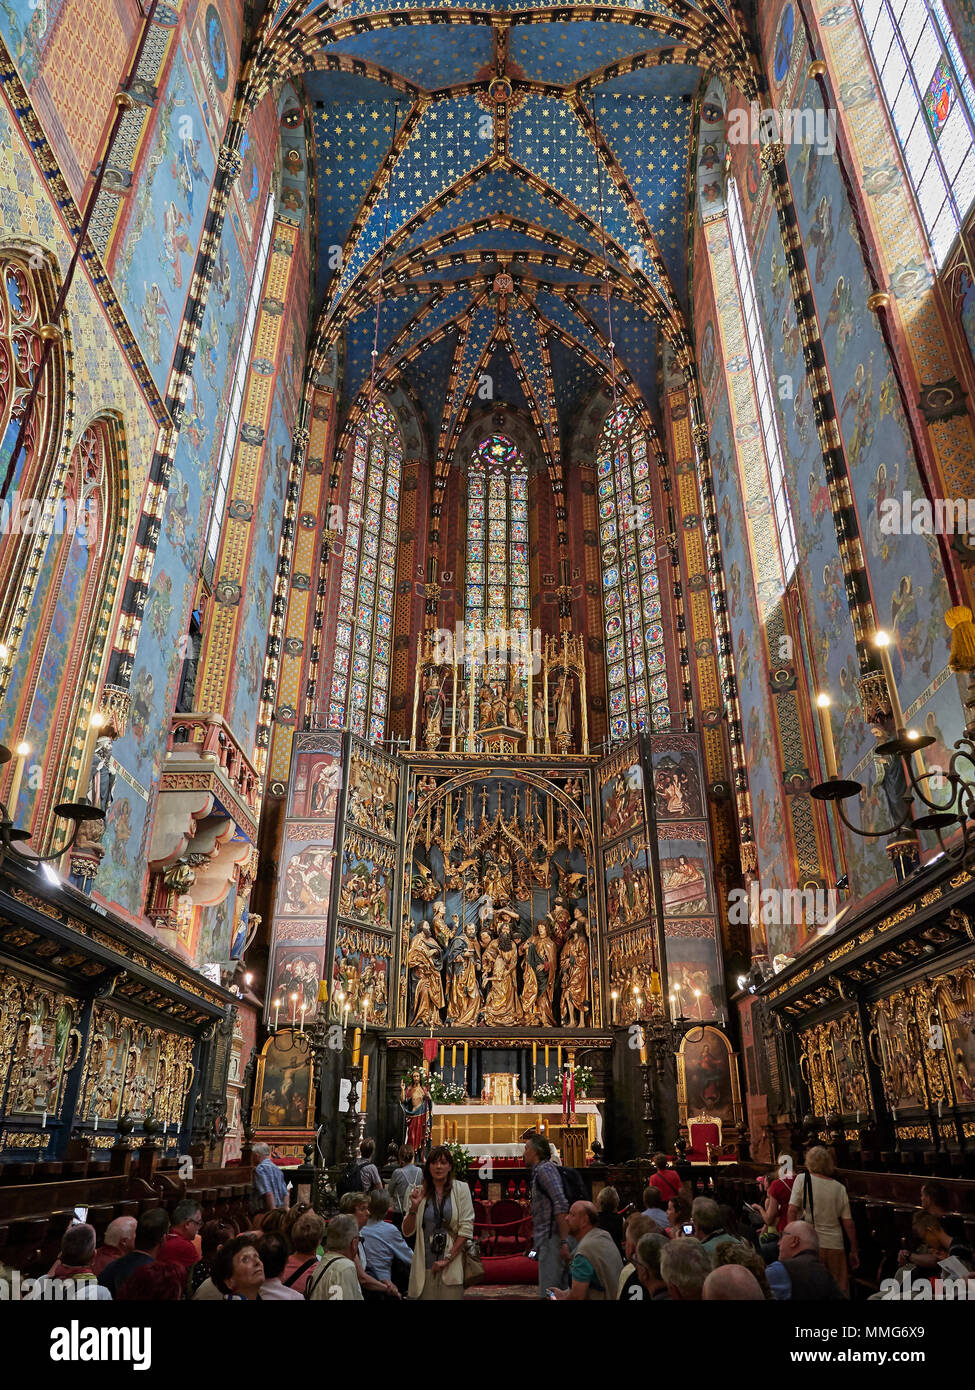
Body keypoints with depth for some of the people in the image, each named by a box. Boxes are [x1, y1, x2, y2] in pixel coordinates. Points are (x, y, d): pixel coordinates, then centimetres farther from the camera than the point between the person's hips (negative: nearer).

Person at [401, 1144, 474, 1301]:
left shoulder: (461, 1189, 0)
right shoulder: (420, 1192, 5)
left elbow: (466, 1229, -4)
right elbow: (407, 1232, 5)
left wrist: (448, 1259, -8)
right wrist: (414, 1208, -11)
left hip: (452, 1266, -2)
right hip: (425, 1266, 2)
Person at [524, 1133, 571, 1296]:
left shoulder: (545, 1169, -11)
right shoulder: (539, 1171, 19)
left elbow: (561, 1206, -20)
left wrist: (564, 1242, -23)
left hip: (552, 1240, -10)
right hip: (547, 1240, 10)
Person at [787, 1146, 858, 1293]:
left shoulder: (802, 1179, -4)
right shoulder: (840, 1188, 3)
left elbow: (792, 1210, -9)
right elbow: (848, 1223, 5)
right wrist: (854, 1251, 16)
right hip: (836, 1246, 3)